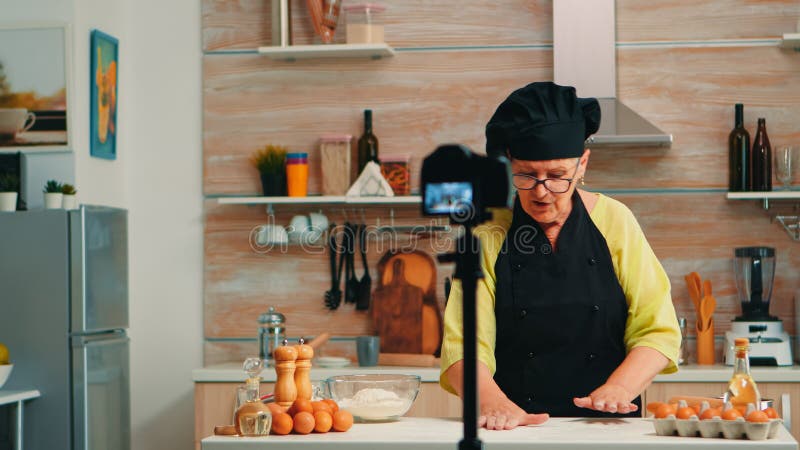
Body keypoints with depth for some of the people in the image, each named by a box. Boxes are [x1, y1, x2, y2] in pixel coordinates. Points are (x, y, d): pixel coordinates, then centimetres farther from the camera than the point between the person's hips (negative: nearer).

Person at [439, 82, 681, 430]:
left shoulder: (614, 222, 5)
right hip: (515, 431, 0)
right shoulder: (488, 236, 3)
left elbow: (657, 330, 3)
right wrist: (493, 402, -25)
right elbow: (463, 347, -5)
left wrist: (618, 389, -14)